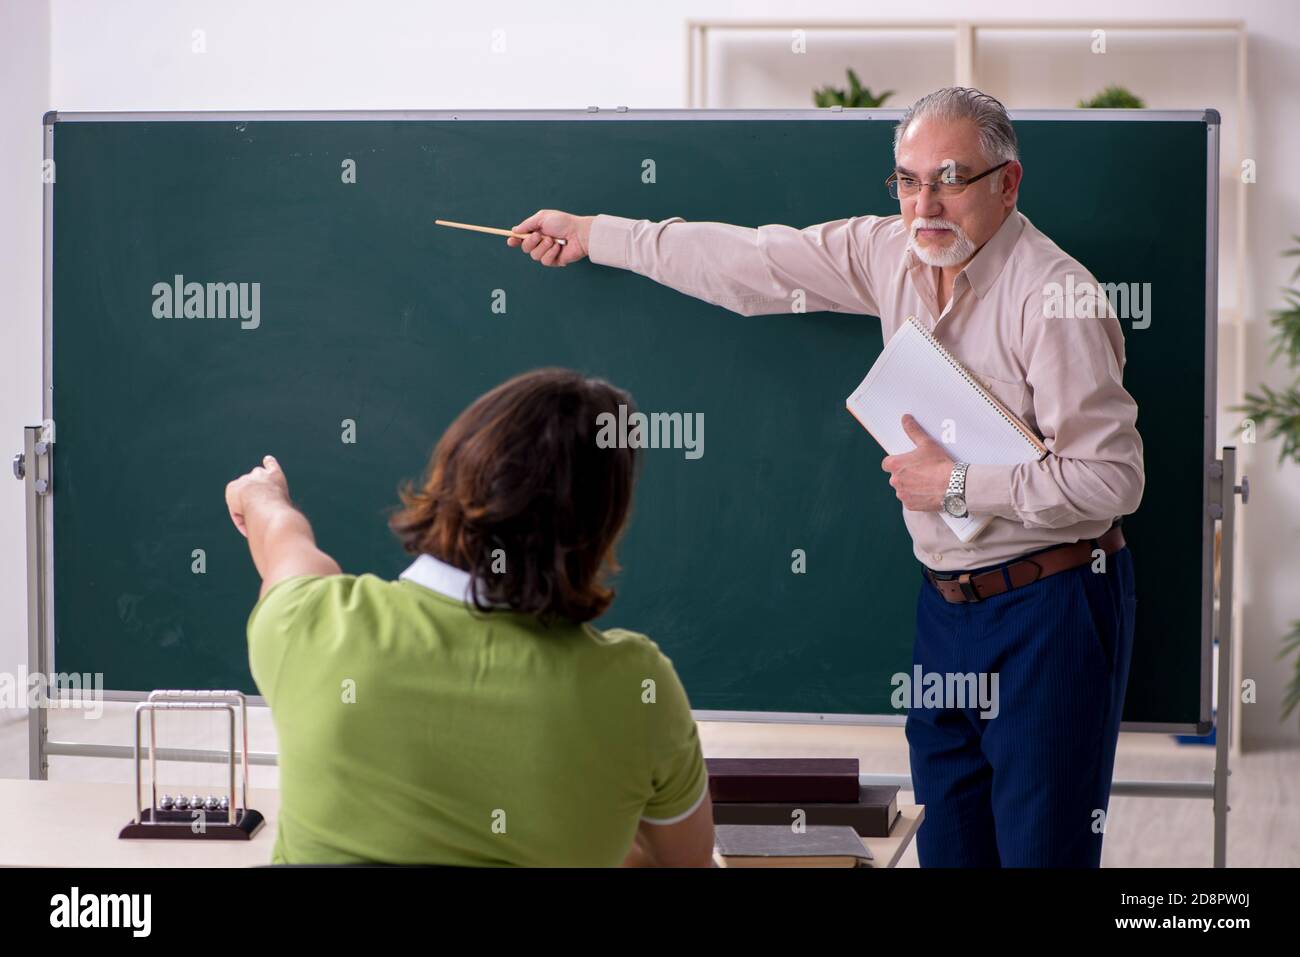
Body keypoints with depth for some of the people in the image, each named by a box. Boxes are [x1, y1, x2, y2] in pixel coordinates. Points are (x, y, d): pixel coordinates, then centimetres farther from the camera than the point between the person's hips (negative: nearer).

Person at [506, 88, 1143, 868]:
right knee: (949, 843, 11)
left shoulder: (1052, 295, -17)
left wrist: (957, 483, -15)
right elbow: (753, 263, 14)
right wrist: (591, 235, 19)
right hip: (948, 599, 7)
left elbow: (1112, 477, -21)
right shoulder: (893, 254, 5)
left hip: (1049, 604, -7)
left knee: (1044, 847, -4)